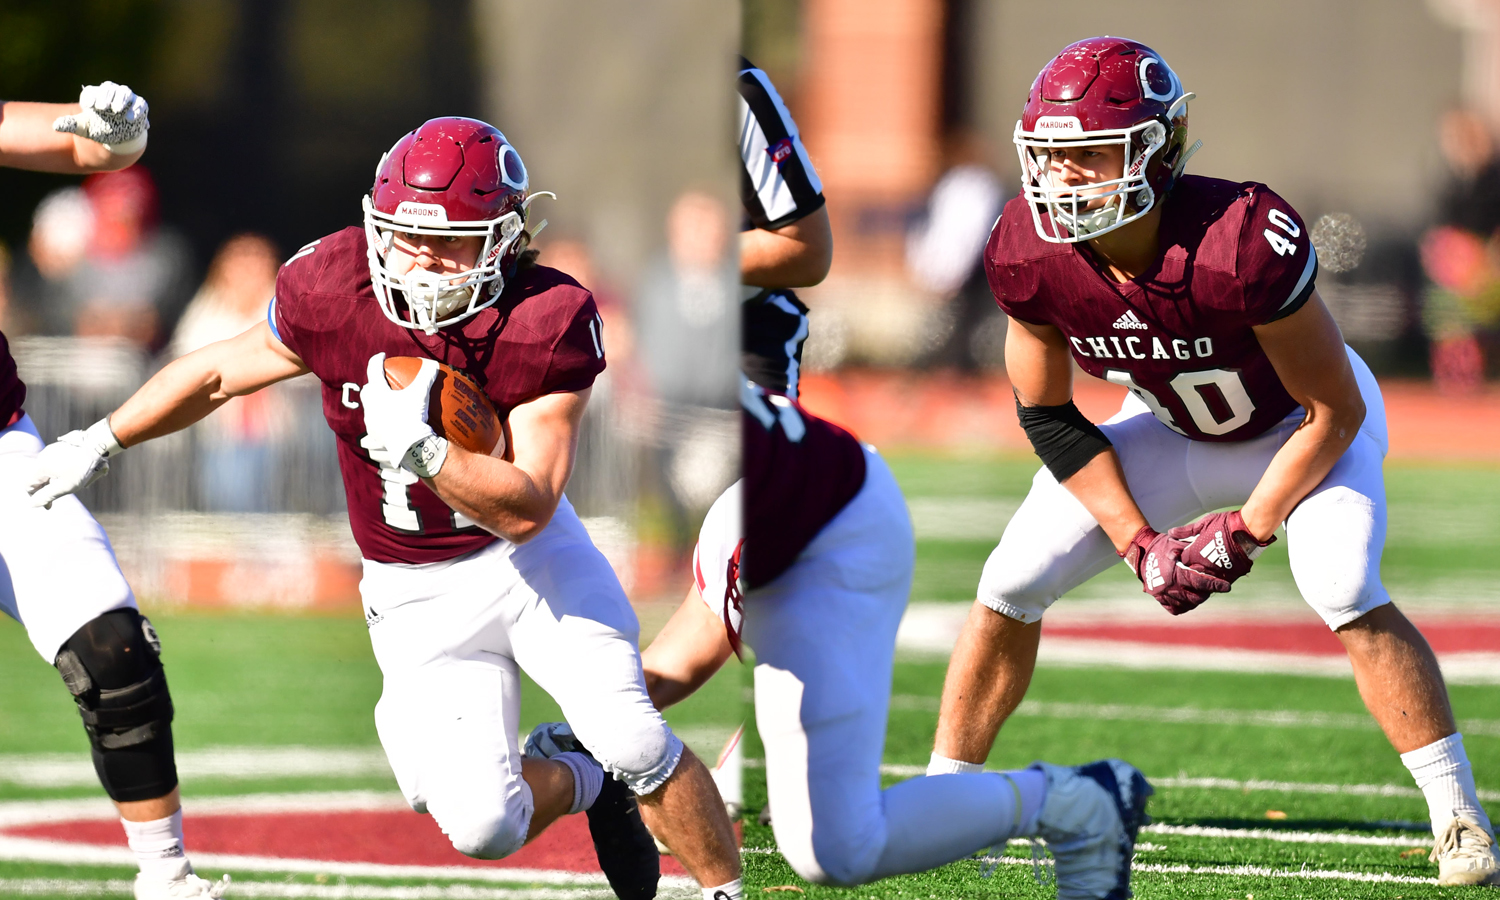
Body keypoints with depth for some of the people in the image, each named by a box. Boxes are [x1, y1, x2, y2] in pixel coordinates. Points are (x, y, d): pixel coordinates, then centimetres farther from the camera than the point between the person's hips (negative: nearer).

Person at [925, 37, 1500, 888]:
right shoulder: (1029, 256, -25)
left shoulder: (1246, 243, -40)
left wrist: (1247, 532, -25)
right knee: (1012, 583, -7)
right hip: (1174, 428, 4)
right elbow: (1049, 416, -8)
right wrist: (1137, 541, -15)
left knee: (1344, 592, -29)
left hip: (1304, 430, -4)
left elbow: (1335, 411, -26)